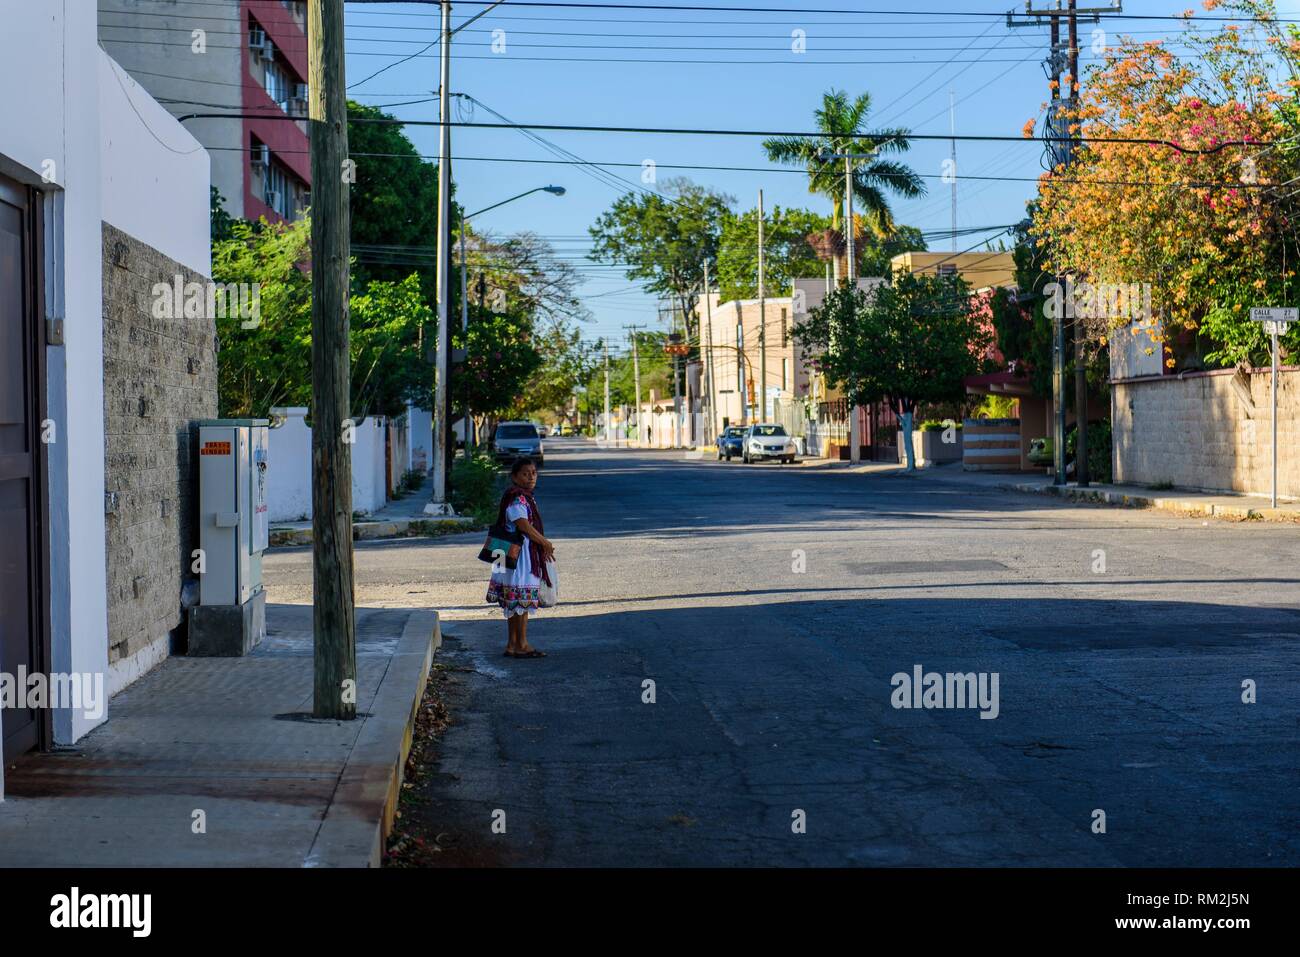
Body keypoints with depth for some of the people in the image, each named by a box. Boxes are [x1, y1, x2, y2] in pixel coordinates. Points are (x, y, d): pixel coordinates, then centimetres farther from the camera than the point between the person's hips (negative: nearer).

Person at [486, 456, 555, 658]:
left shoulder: (526, 497, 15)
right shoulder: (516, 499, -17)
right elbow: (525, 527, -22)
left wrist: (544, 547, 11)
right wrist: (546, 544, -12)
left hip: (528, 556, 10)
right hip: (519, 555, -10)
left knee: (514, 604, 13)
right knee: (523, 601, -5)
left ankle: (512, 645, 18)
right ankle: (521, 645, 1)